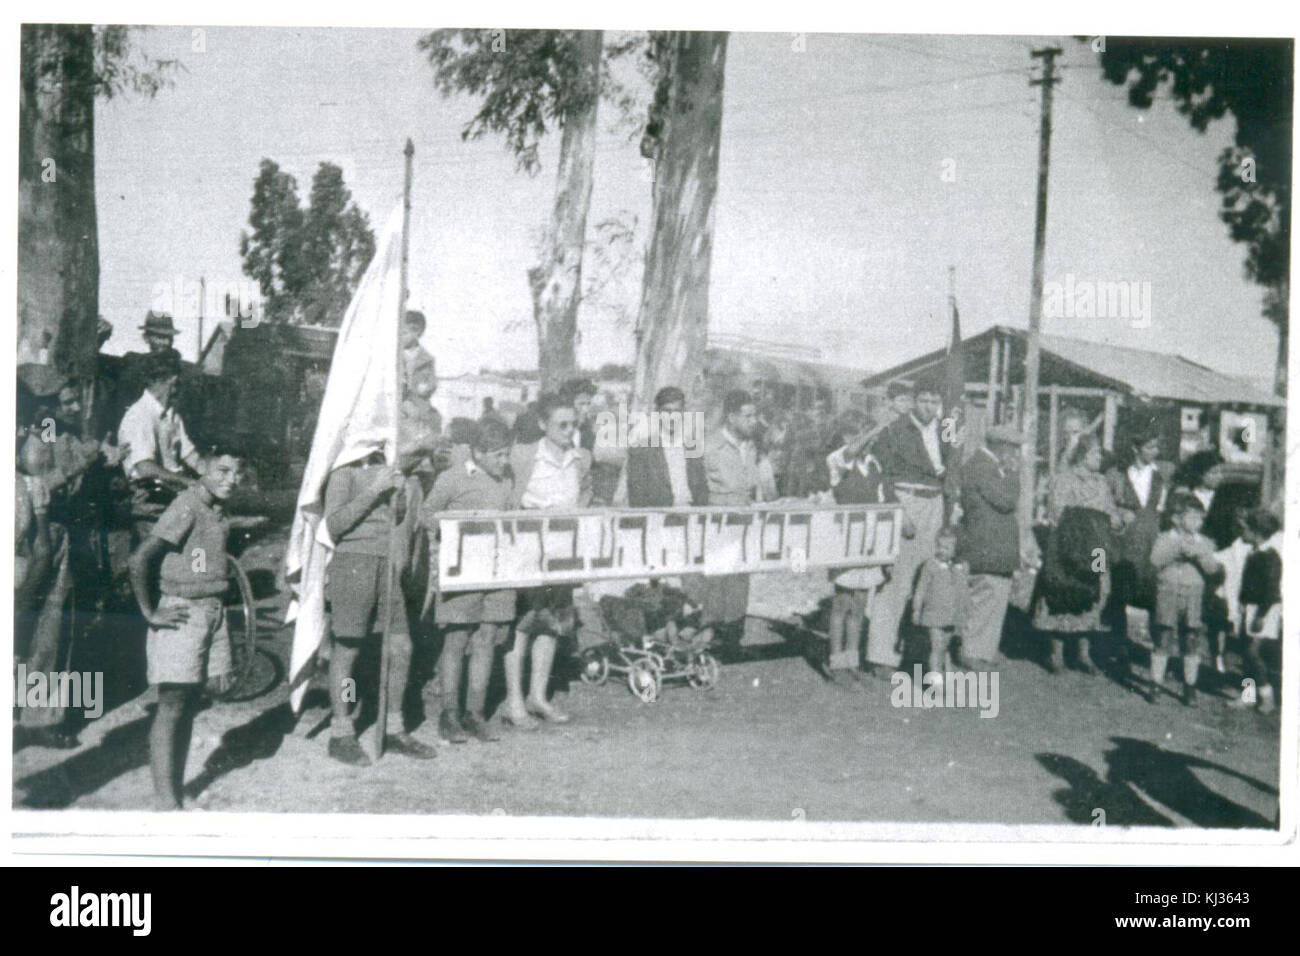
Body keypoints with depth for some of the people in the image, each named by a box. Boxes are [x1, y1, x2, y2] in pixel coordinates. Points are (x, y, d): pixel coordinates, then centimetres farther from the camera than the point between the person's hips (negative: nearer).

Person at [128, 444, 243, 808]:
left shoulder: (218, 509, 9)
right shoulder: (187, 506, -16)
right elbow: (141, 558, -22)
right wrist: (150, 612, -17)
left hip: (211, 611, 8)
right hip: (181, 614, -8)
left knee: (189, 704, 12)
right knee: (172, 704, -5)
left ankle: (175, 789, 21)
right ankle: (165, 802, -2)